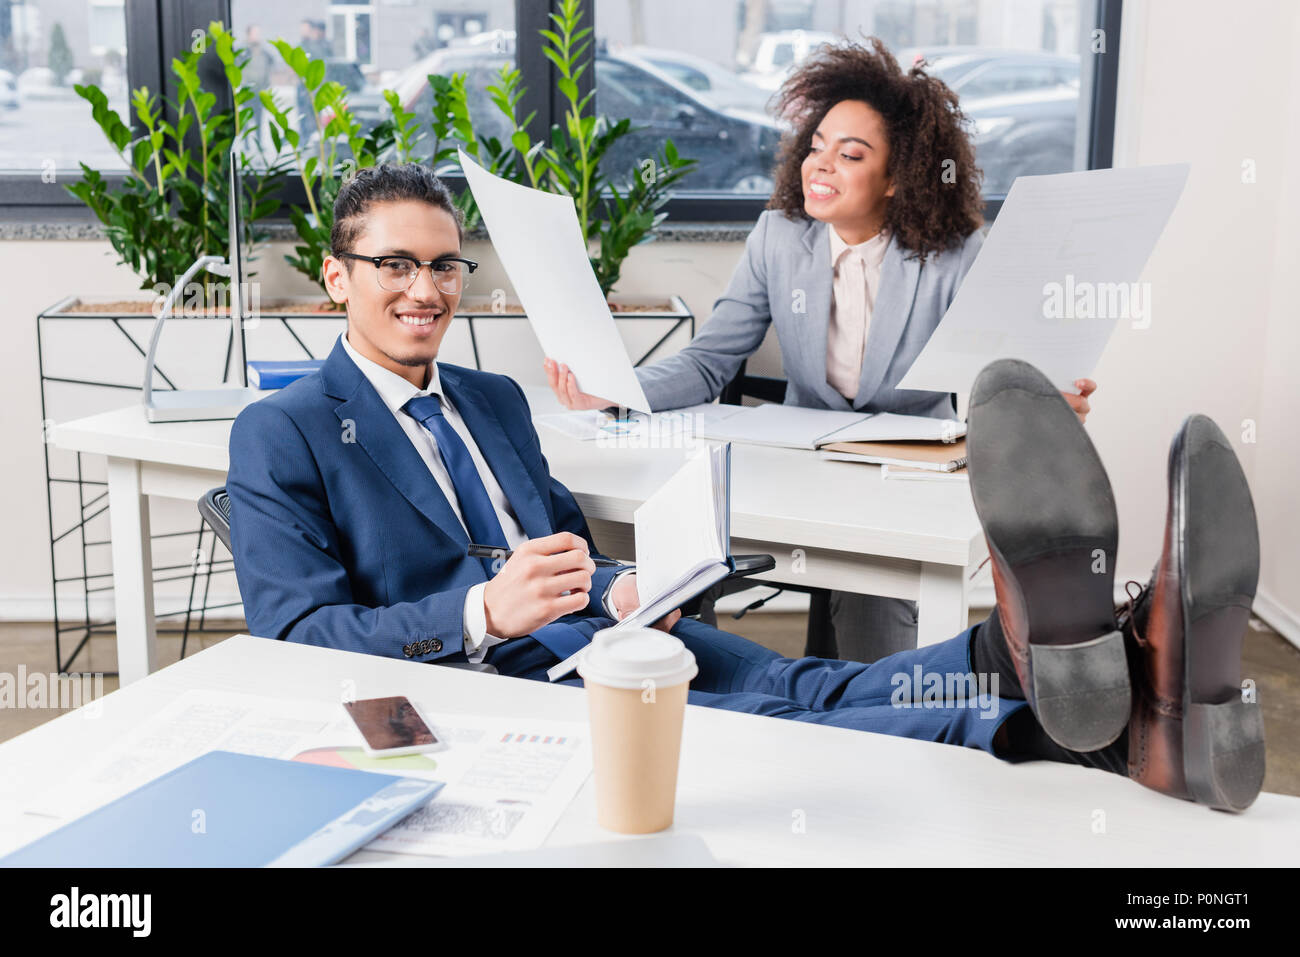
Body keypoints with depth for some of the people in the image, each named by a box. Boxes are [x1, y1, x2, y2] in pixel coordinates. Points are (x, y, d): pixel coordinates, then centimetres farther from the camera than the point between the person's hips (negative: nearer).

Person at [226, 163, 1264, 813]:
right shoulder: (281, 436, 3)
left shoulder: (495, 399, 23)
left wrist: (617, 591, -3)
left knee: (795, 689, -25)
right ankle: (1070, 720, -57)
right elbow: (300, 639, -6)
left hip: (601, 639, 6)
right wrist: (484, 612, -23)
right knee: (724, 735, -33)